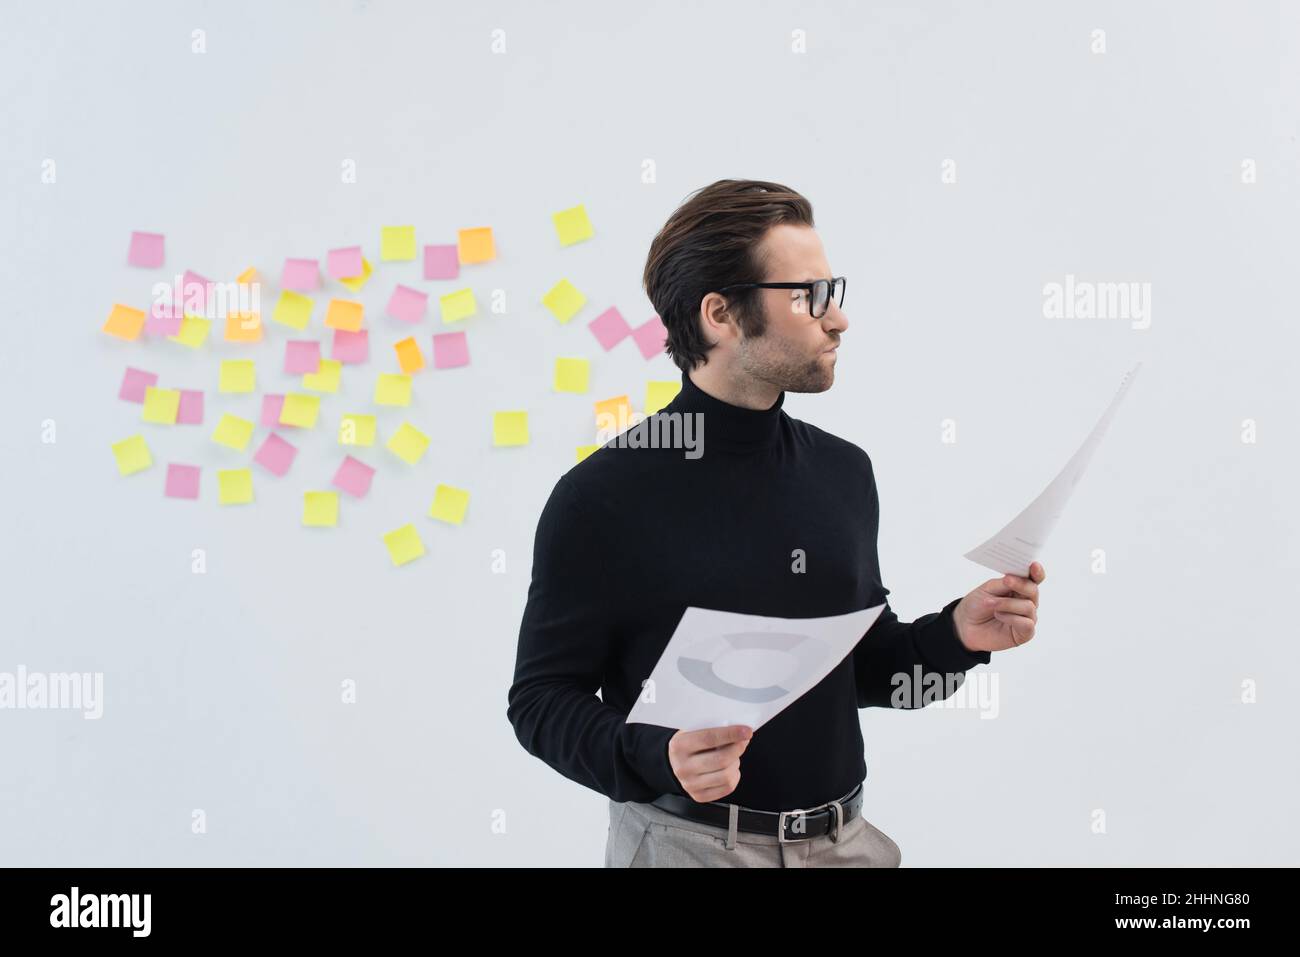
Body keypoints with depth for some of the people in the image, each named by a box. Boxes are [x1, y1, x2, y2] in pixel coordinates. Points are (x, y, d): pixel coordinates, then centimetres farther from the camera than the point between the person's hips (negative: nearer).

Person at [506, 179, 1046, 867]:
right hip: (688, 842, -5)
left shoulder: (845, 471, 3)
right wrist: (655, 757, -27)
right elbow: (543, 696, -10)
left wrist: (953, 637, -5)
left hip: (846, 838, 6)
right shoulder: (604, 495, -14)